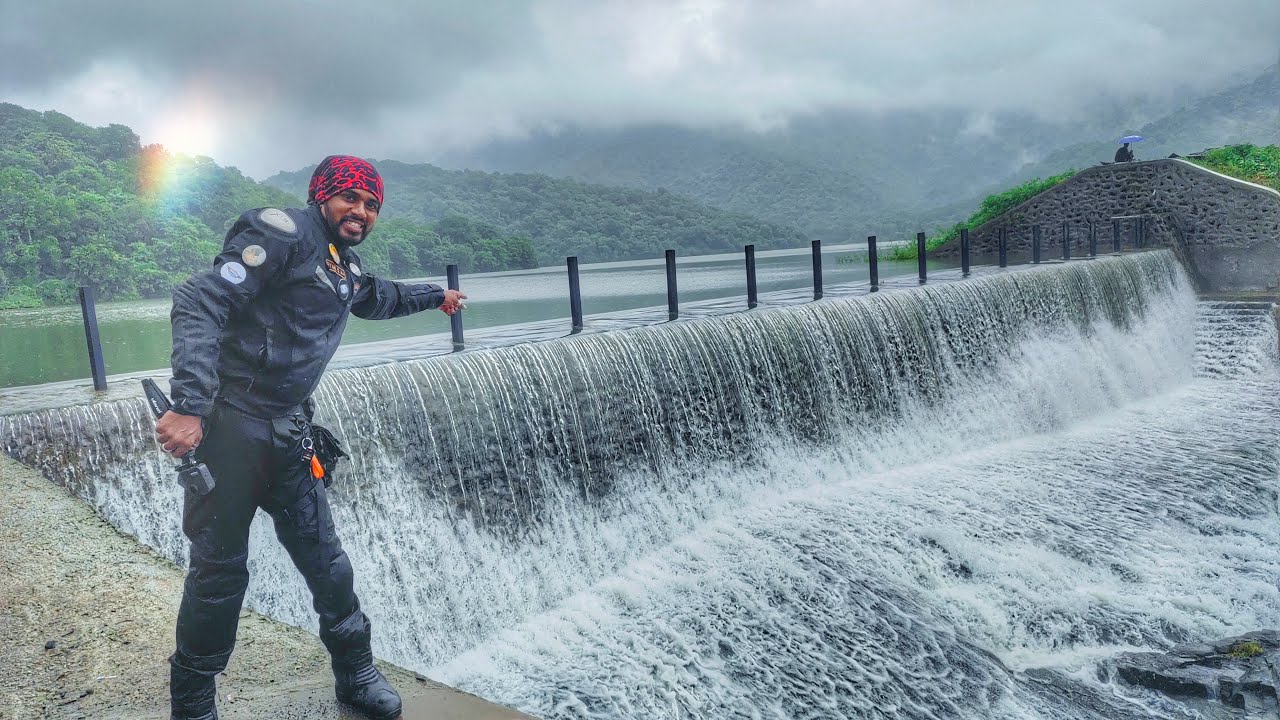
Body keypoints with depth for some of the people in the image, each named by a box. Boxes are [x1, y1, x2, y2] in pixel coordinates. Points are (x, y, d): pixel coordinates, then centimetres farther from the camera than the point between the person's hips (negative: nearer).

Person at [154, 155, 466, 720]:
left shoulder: (348, 269, 14)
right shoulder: (285, 233, -12)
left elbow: (380, 298, 39)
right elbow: (200, 303, -22)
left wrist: (435, 298, 53)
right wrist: (190, 407, -32)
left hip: (288, 435, 8)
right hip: (228, 426, -7)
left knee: (325, 560, 11)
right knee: (219, 571, 2)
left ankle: (356, 674, 27)